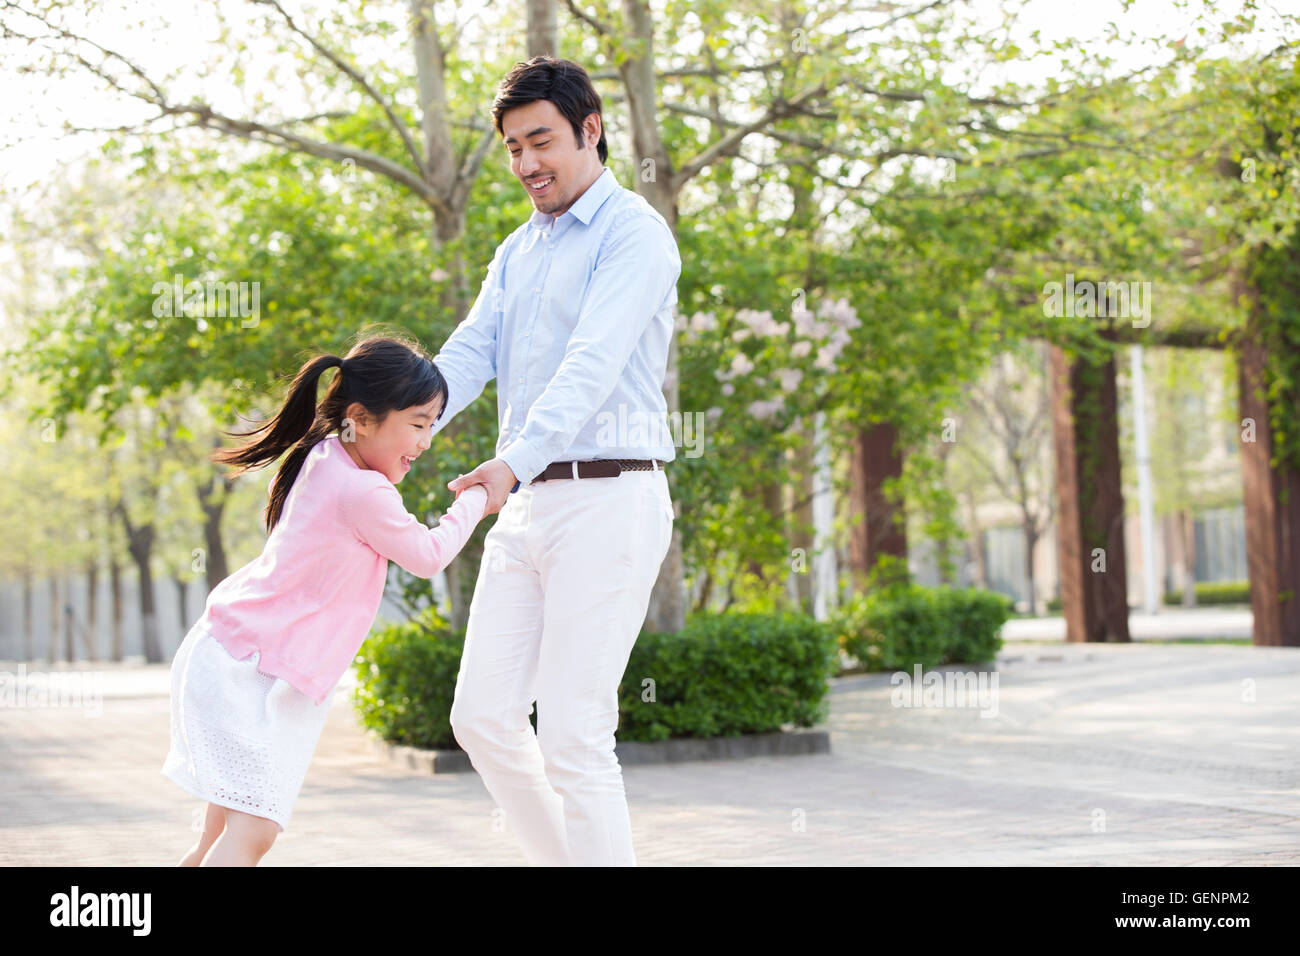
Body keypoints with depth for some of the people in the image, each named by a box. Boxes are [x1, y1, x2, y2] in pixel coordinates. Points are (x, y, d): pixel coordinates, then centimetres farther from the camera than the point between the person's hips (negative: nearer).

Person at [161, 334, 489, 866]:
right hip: (248, 672, -10)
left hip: (230, 655, 10)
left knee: (227, 830, 16)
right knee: (254, 828, -18)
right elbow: (428, 557, -5)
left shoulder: (325, 458, 5)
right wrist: (473, 503, 8)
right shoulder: (363, 494, -20)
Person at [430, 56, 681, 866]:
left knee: (572, 733, -10)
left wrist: (514, 464, -35)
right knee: (484, 717, 6)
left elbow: (594, 364, -21)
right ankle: (563, 858, 20)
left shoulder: (633, 233, -6)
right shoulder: (519, 252, 20)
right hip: (527, 507, 8)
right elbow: (466, 360, 9)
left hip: (607, 501, -8)